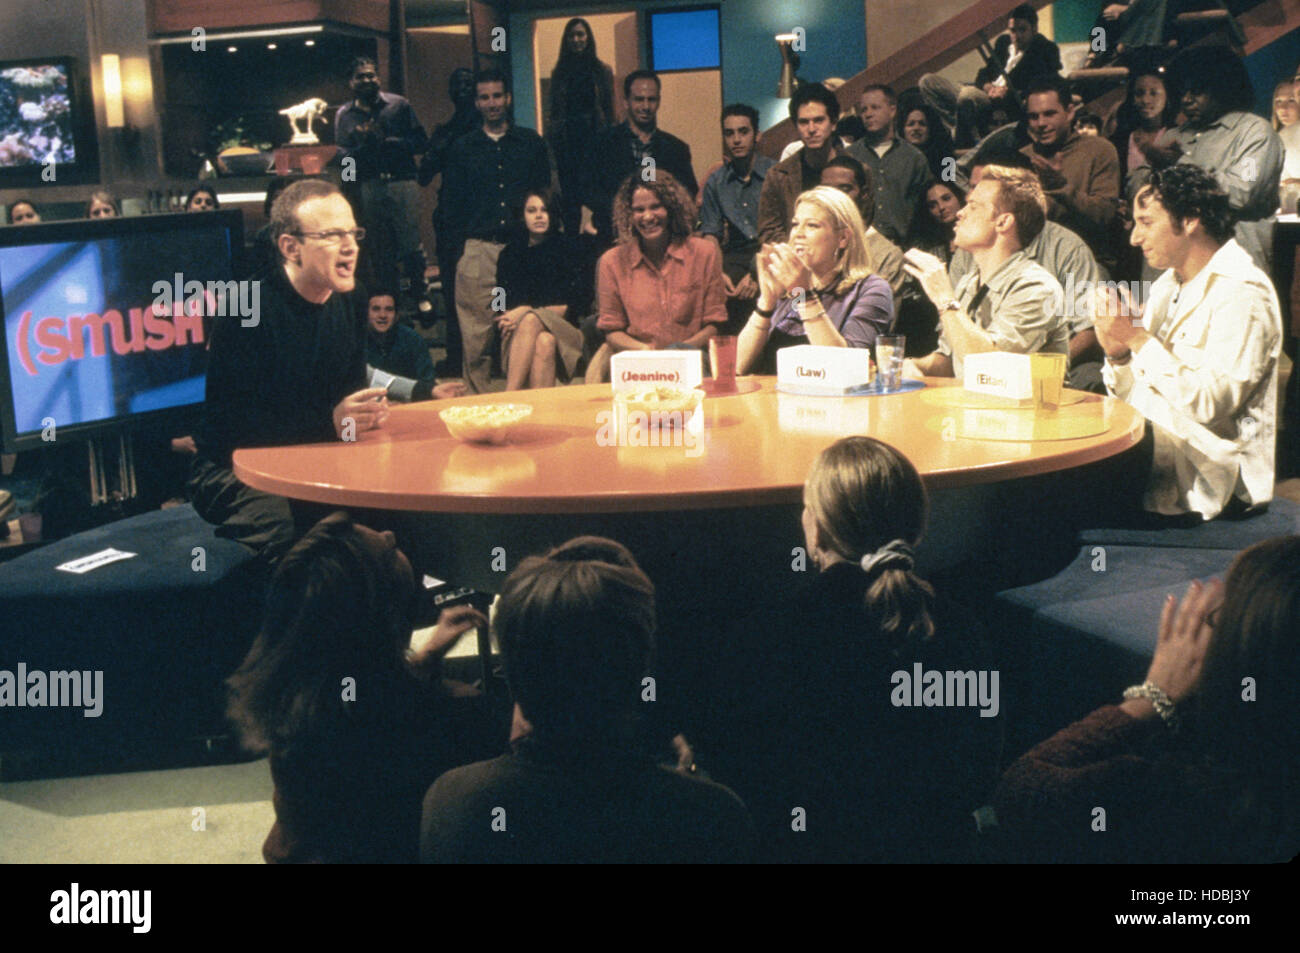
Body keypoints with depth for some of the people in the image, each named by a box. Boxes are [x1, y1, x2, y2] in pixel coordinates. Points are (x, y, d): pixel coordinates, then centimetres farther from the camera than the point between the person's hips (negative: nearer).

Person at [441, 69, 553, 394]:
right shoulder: (462, 149, 12)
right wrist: (455, 247, 1)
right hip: (477, 250, 0)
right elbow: (451, 205, 12)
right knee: (478, 336, -3)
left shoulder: (532, 143, 12)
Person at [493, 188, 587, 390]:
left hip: (565, 331, -1)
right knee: (544, 342, -35)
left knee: (531, 321, -35)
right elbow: (502, 306, 10)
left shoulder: (568, 249, 9)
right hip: (517, 335, 1)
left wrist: (527, 312, -12)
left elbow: (577, 305, 0)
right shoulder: (510, 253, 16)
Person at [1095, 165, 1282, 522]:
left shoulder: (1243, 294, -12)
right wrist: (1118, 353, -7)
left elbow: (1210, 403, -22)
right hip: (1150, 446, 8)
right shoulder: (1167, 286, 14)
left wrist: (1138, 338, -20)